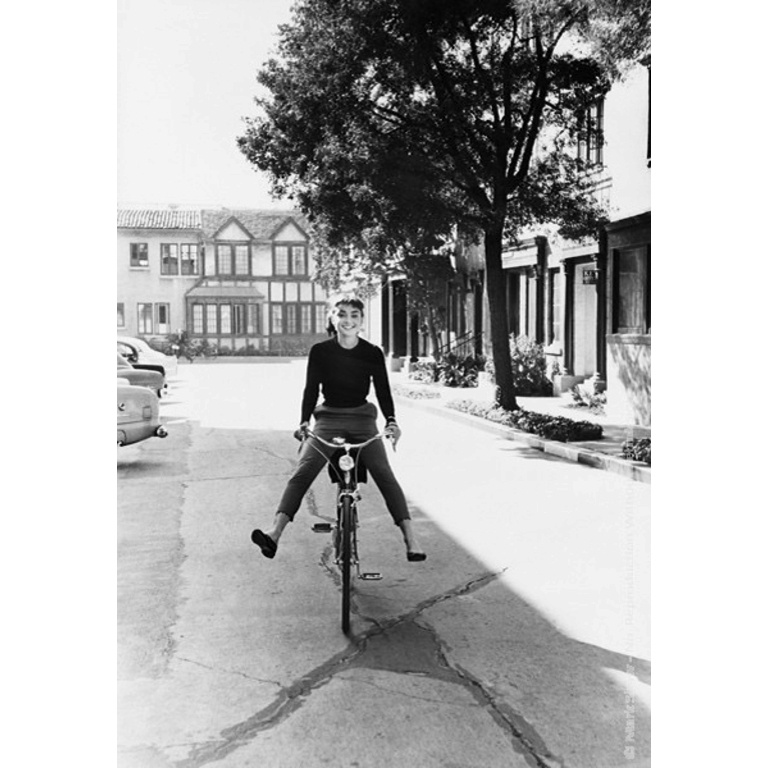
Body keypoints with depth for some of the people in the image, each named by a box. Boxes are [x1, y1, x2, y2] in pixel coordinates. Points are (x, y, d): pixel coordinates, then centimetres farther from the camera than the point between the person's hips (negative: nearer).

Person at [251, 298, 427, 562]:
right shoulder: (320, 351, -1)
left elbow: (383, 390, -1)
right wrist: (304, 421, -18)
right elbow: (311, 388, -2)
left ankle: (410, 537, -14)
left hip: (362, 418, 0)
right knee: (302, 472, -18)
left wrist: (391, 420, -18)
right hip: (328, 418, 0)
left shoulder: (372, 353, -1)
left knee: (384, 474, -16)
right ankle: (274, 532, -27)